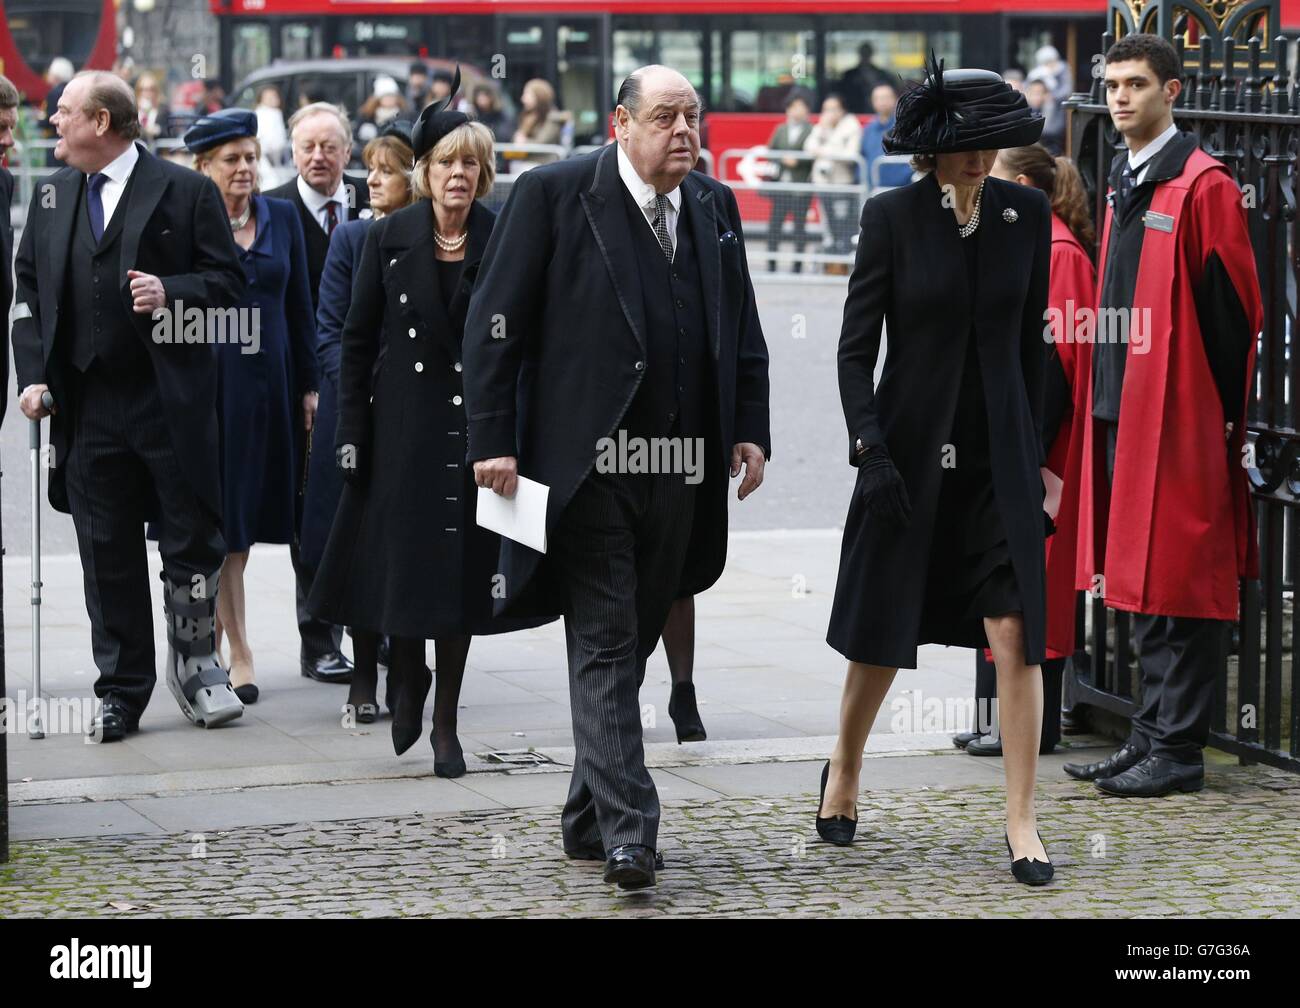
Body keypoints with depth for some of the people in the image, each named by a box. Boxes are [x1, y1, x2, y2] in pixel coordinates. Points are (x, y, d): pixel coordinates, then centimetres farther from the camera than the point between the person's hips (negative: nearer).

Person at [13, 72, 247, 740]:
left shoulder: (186, 191, -1)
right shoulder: (50, 198, 13)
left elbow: (227, 282, -2)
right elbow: (28, 291, 13)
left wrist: (171, 293, -20)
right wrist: (33, 374, 2)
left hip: (171, 402, -4)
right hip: (86, 404, 4)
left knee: (193, 543, 1)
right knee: (107, 555, 6)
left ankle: (196, 664, 20)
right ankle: (122, 690, 13)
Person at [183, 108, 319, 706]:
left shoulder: (281, 218, 9)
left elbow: (300, 306, 12)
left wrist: (308, 385, 8)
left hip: (269, 381, 4)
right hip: (208, 381, -4)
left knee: (248, 517, 9)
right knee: (222, 516, -5)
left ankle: (210, 631, 23)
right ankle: (238, 653, -3)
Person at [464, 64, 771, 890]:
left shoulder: (715, 208, 12)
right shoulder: (554, 194, -4)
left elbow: (743, 332, 19)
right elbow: (496, 323, -5)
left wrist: (751, 429, 8)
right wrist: (493, 441, -10)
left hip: (681, 472, 6)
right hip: (587, 465, -6)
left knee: (634, 641, 12)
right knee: (606, 645, -8)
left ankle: (589, 818, 24)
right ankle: (628, 833, -12)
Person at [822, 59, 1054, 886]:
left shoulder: (1027, 215, 2)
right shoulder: (893, 217, -6)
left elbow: (1029, 342, 10)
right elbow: (856, 348, -4)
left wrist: (1032, 450, 10)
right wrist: (871, 449, -14)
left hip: (997, 456, 2)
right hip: (911, 451, -2)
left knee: (1017, 636, -7)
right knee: (884, 635, 8)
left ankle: (1022, 822, -1)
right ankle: (844, 771, 34)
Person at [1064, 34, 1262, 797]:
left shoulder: (1203, 187, -10)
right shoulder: (1125, 183, 16)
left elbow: (1233, 308, -12)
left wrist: (1223, 416, -12)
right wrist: (1107, 400, 18)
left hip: (1182, 418, -9)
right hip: (1123, 411, 9)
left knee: (1182, 582, -5)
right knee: (1143, 581, 13)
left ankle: (1179, 750, 0)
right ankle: (1152, 737, 19)